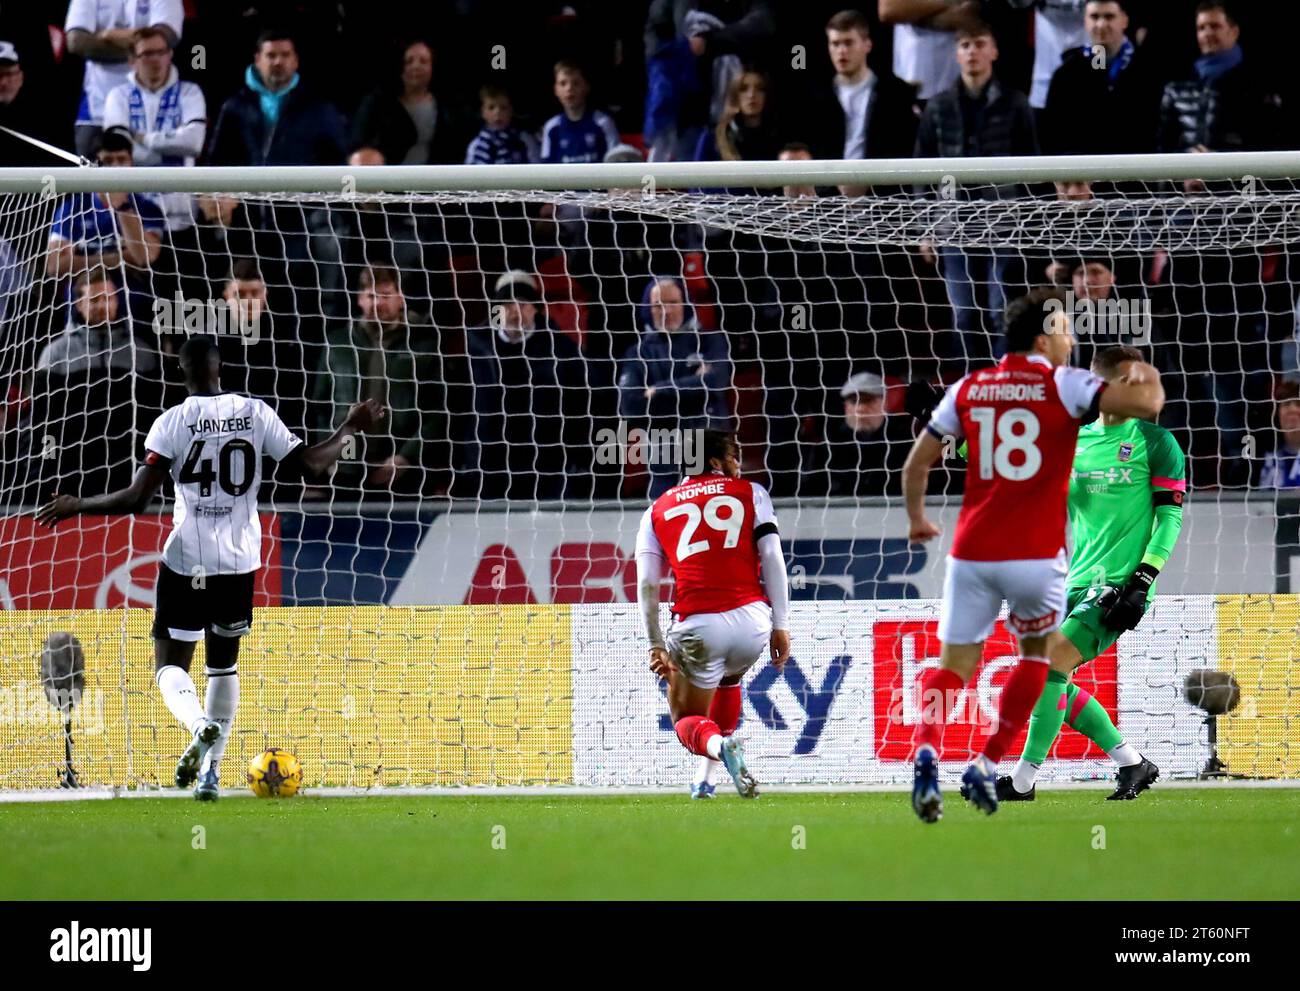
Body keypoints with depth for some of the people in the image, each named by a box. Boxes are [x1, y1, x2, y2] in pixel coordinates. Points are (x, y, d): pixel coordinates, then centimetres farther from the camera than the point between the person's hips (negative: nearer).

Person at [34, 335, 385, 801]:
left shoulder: (173, 422, -9)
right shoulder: (256, 413, -1)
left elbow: (136, 499, -13)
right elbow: (312, 464, 3)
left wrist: (75, 506, 1)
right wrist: (350, 430, 20)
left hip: (187, 558, -3)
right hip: (240, 558, 3)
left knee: (171, 663, 7)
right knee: (224, 662, 19)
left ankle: (199, 723, -26)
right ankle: (211, 771, 13)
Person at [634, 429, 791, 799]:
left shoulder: (658, 510, 17)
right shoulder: (751, 493, 13)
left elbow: (647, 583, 8)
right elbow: (772, 558, 2)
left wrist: (656, 645, 10)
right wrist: (781, 626, 3)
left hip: (697, 627, -1)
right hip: (752, 619, 1)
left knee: (686, 720, 14)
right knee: (728, 680, 35)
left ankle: (718, 745, -22)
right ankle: (705, 779, 30)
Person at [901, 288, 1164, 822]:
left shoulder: (968, 389, 9)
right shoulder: (1065, 386, -3)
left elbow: (916, 463, 13)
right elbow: (1146, 403, -14)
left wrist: (916, 519, 31)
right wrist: (1147, 377, 10)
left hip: (972, 551, 2)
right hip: (1036, 554, -2)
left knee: (953, 663, 7)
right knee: (1036, 654, 22)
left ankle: (926, 752, -22)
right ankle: (986, 766, 12)